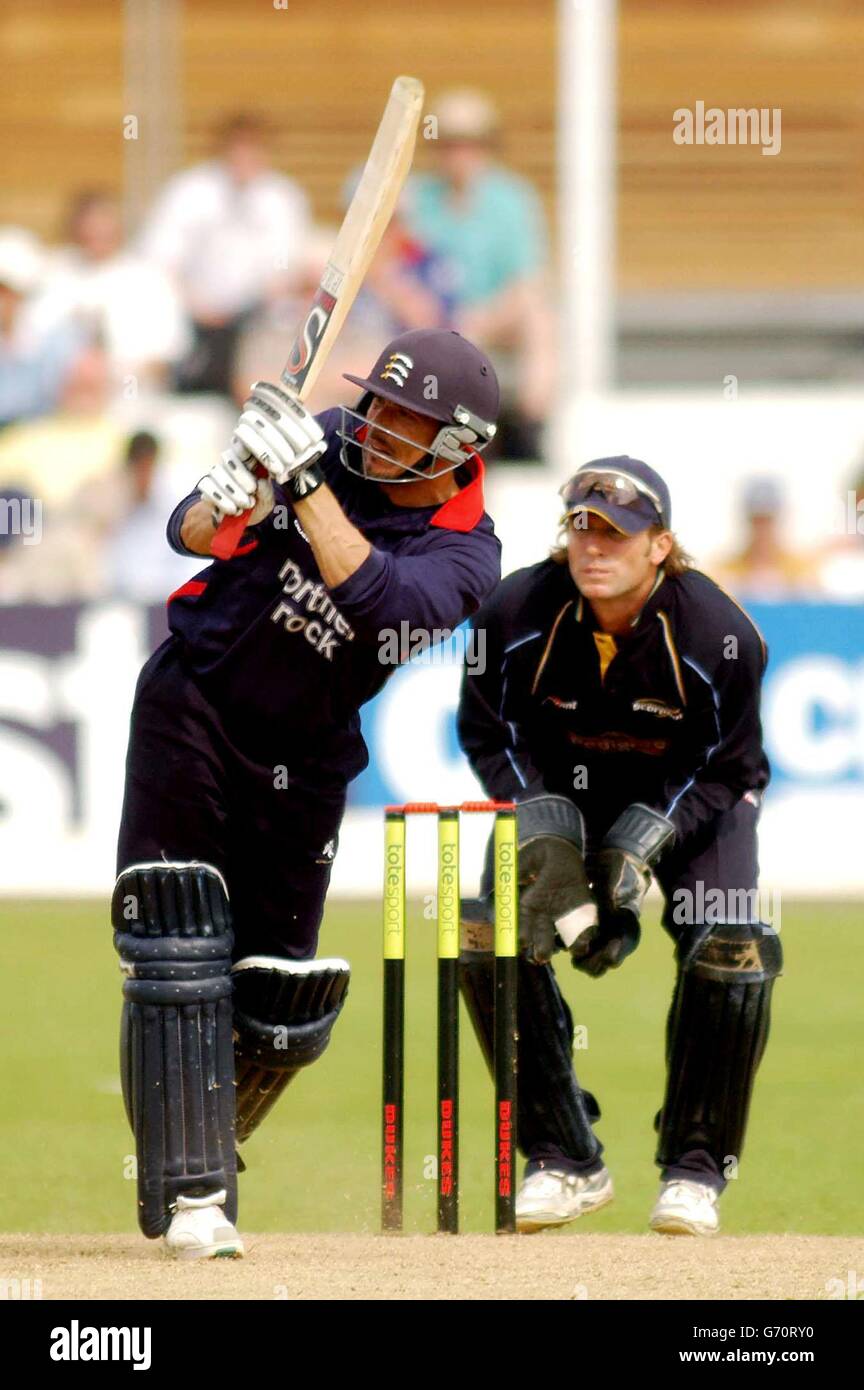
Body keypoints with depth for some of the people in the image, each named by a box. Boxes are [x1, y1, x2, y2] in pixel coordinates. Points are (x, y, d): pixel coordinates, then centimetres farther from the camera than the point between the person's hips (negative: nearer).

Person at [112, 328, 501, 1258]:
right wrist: (229, 502, -32)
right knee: (179, 956, -12)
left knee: (279, 1006, 4)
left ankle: (203, 1145, 32)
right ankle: (189, 1193, -12)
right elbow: (188, 532, -9)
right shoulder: (334, 444, -8)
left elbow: (375, 596, -33)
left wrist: (306, 482, -39)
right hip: (190, 716, -1)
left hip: (302, 764, 1)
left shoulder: (463, 554, -12)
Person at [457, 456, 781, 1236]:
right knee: (489, 938, -17)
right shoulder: (518, 614, -23)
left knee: (730, 949, -24)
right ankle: (566, 1163, -2)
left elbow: (725, 771, -17)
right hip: (560, 792, 2)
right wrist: (548, 844, -22)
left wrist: (635, 851, -28)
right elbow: (493, 735, -9)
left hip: (689, 801, -2)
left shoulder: (718, 633, -28)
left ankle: (695, 1169, -5)